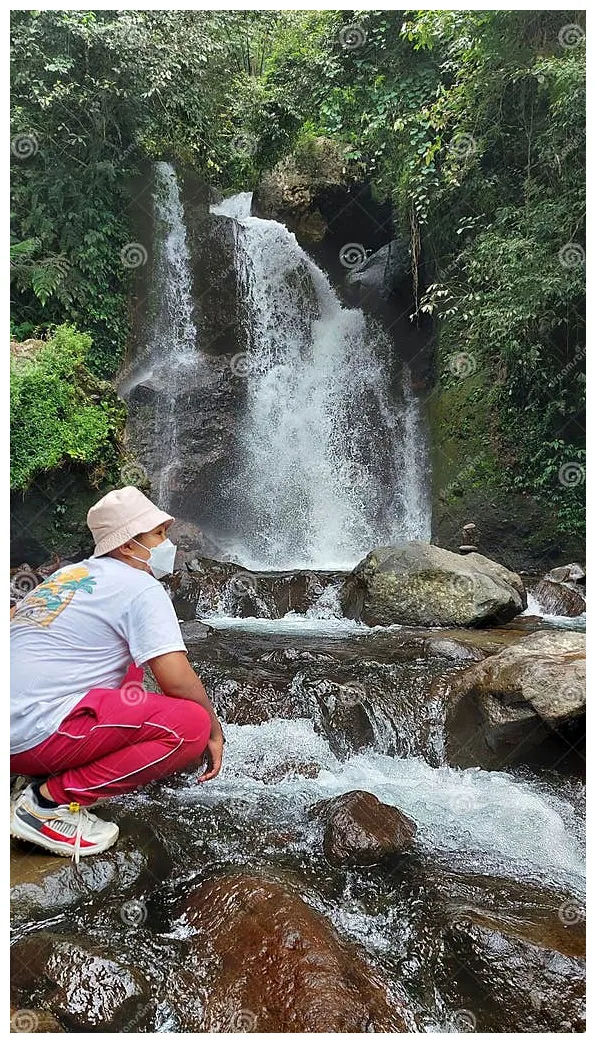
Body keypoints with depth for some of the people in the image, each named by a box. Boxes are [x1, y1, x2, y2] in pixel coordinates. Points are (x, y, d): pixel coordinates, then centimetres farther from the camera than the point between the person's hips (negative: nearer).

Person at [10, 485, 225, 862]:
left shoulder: (69, 575, 19)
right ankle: (53, 800, -10)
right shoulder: (140, 587, -7)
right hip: (39, 734, -9)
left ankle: (56, 775, 11)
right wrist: (216, 730, 2)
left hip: (14, 726, 9)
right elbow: (177, 679, -15)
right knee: (192, 724, -14)